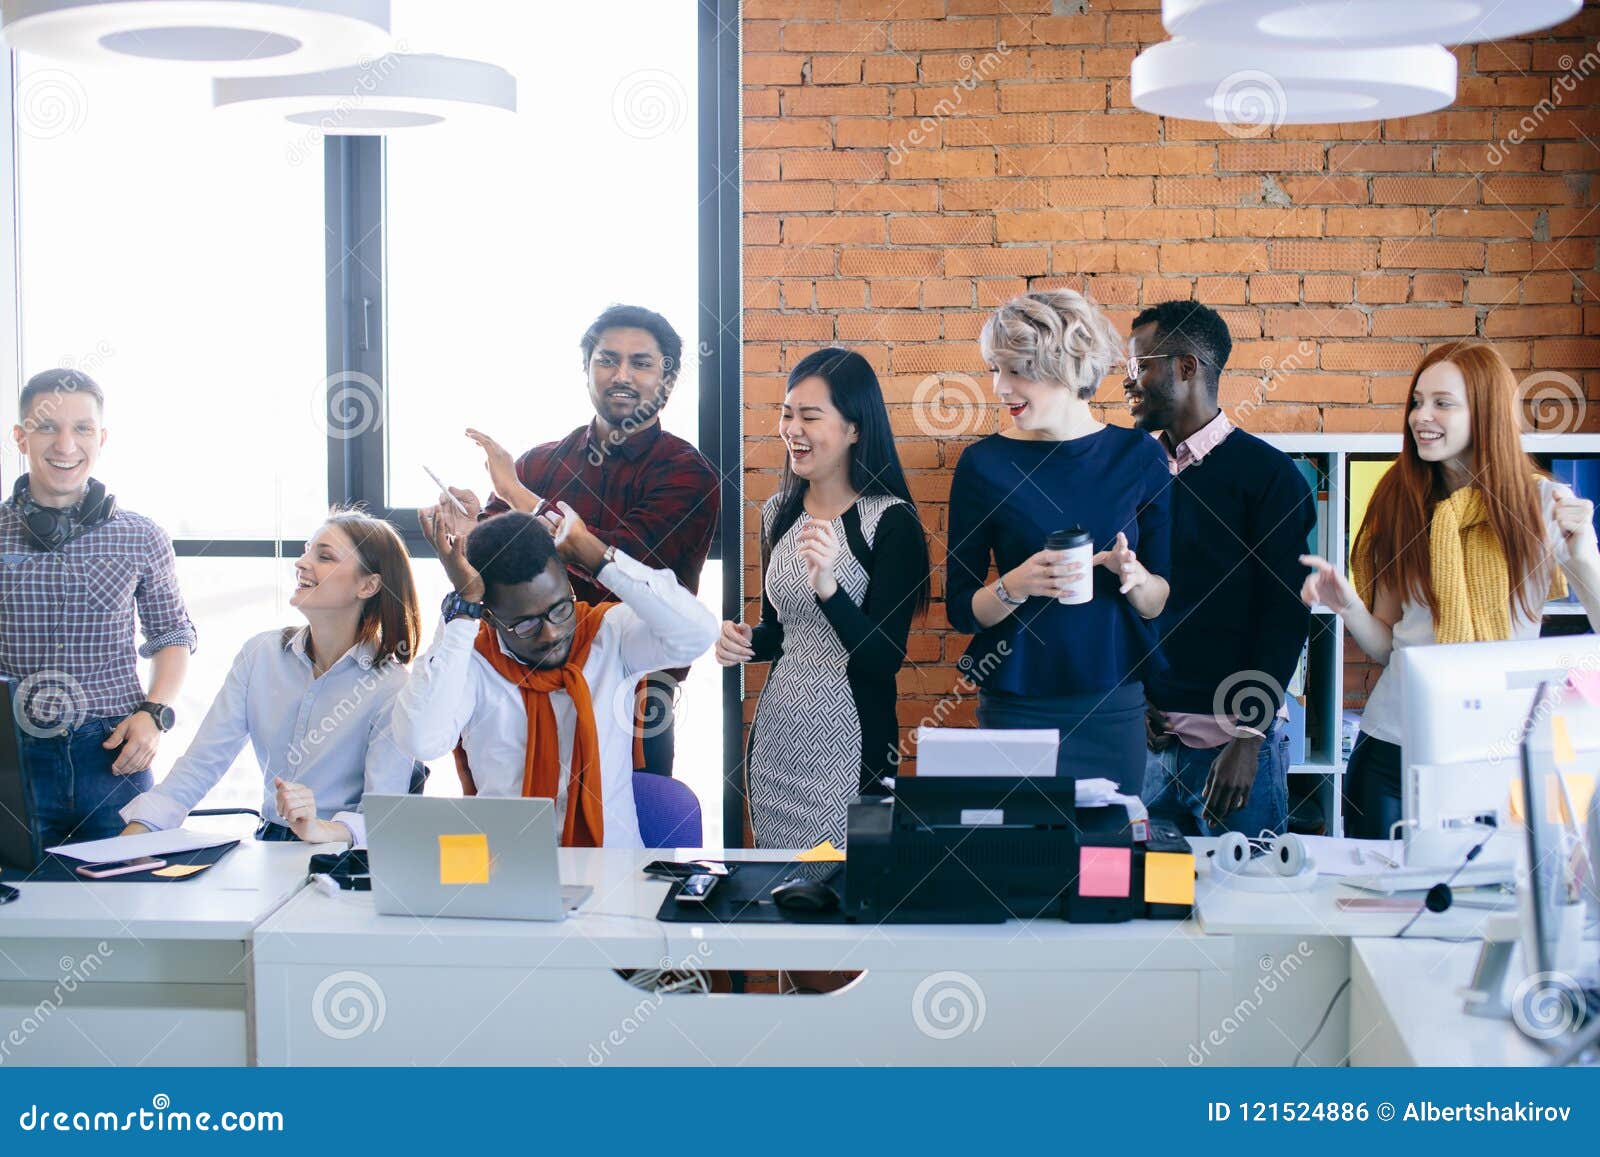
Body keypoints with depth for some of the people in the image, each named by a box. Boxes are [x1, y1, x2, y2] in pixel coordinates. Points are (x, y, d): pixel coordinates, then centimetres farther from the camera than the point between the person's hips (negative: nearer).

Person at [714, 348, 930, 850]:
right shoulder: (780, 512, 8)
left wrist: (828, 587, -30)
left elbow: (886, 658, -16)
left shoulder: (890, 521, -11)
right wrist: (746, 641, -1)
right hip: (775, 733, 6)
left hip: (850, 741, -6)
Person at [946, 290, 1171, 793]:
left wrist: (1134, 576, -16)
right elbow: (961, 609, 0)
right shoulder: (985, 463, -2)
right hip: (1018, 708, -1)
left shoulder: (1138, 455, 0)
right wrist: (1015, 585, -19)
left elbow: (1163, 602, 5)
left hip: (1117, 707, 1)